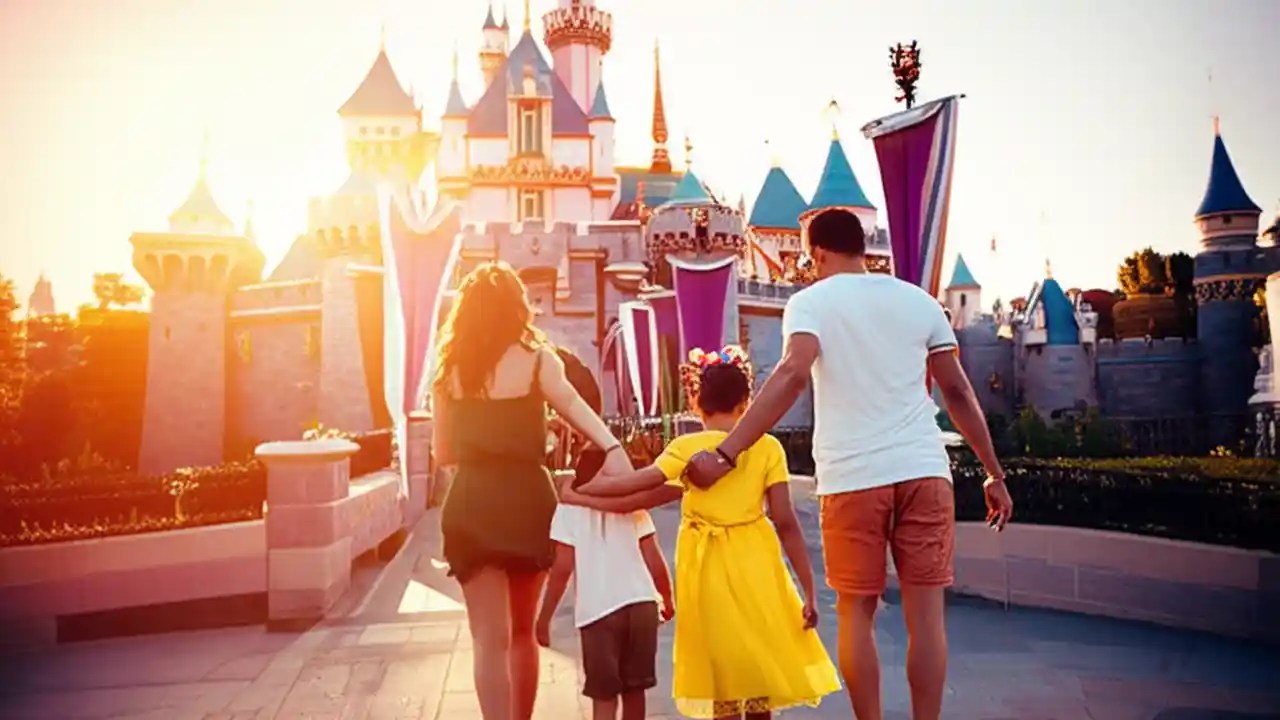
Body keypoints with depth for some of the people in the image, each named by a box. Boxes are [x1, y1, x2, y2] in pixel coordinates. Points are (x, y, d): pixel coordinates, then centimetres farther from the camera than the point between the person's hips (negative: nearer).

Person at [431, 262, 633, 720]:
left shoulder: (448, 369, 5)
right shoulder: (536, 359, -2)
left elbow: (442, 454, 10)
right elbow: (574, 406, -20)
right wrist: (613, 450, -30)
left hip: (471, 506, 0)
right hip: (527, 500, 0)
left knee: (490, 639, 3)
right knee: (522, 631, 20)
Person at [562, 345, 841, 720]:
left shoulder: (686, 448, -6)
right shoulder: (768, 447, -4)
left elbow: (635, 485, -3)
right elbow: (786, 523, -6)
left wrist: (576, 491, 12)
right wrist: (809, 590, -2)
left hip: (709, 575, -1)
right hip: (755, 568, 1)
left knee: (723, 672, 10)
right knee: (758, 665, 16)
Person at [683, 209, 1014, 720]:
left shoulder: (810, 301, 2)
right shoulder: (919, 301, 13)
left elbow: (791, 376, -16)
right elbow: (958, 393, 13)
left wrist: (725, 454, -19)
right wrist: (994, 473, 19)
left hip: (852, 477, -2)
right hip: (923, 470, 3)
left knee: (856, 613, 9)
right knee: (925, 612, 6)